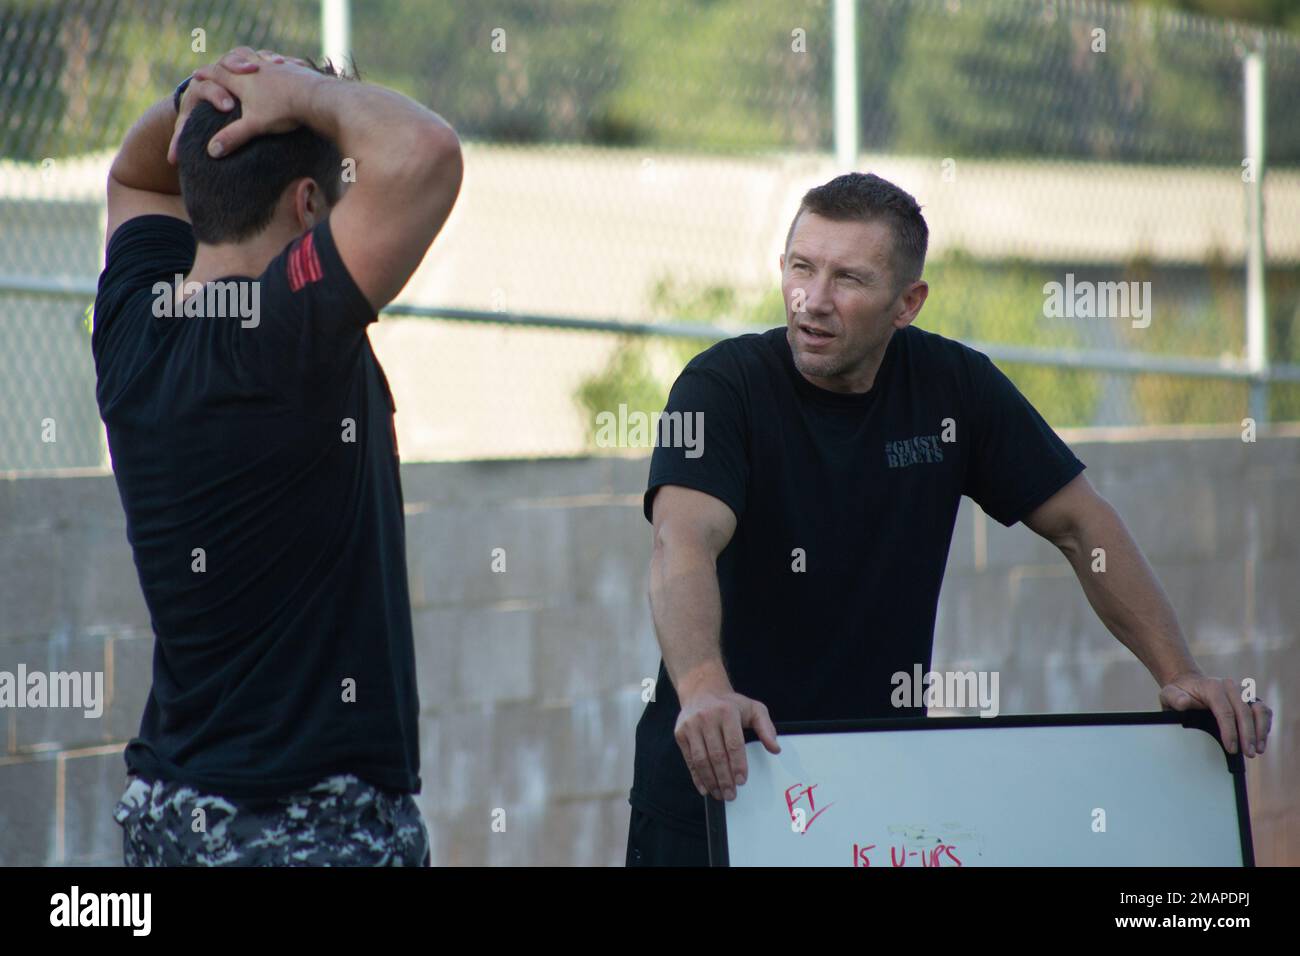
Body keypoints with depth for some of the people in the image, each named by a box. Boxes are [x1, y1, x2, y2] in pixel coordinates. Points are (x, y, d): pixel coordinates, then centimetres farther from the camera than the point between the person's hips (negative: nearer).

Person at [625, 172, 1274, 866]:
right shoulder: (725, 385, -14)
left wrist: (1179, 674, -8)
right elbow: (684, 544, -32)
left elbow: (1079, 523, 5)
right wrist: (705, 689, -51)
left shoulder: (953, 386, -2)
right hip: (715, 788, -3)